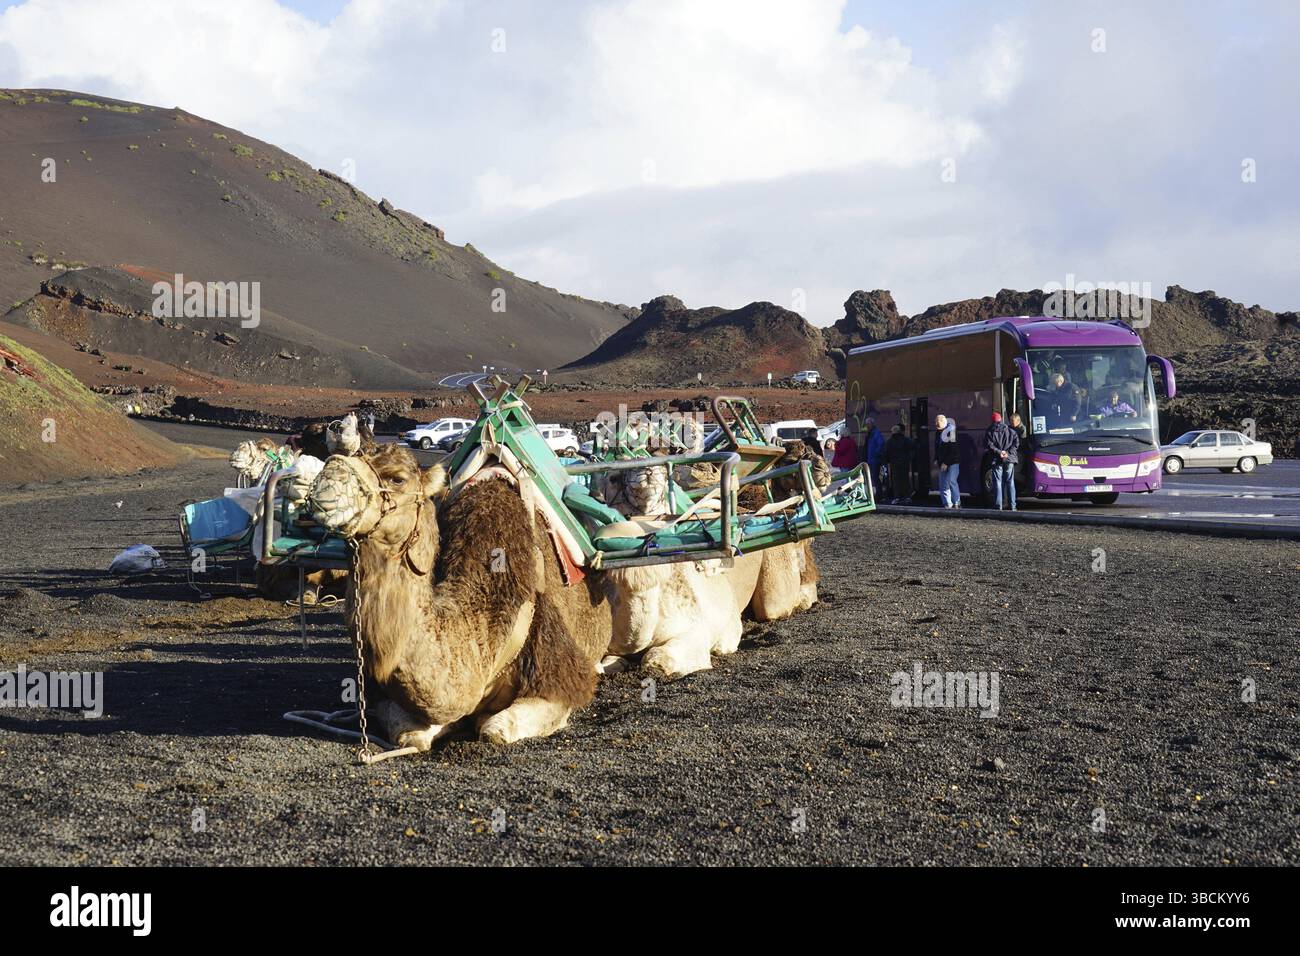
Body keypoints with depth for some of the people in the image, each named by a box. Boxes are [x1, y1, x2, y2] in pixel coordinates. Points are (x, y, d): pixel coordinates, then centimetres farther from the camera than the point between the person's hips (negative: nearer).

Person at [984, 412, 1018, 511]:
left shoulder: (989, 432, 3)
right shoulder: (1010, 430, 10)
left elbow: (989, 445, -9)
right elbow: (1016, 442, 1)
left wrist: (998, 452, -11)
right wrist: (1008, 452, -5)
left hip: (997, 460, -2)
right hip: (1009, 459, 2)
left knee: (998, 483, 1)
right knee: (1010, 482, 6)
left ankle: (998, 505, -3)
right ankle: (1012, 506, 4)